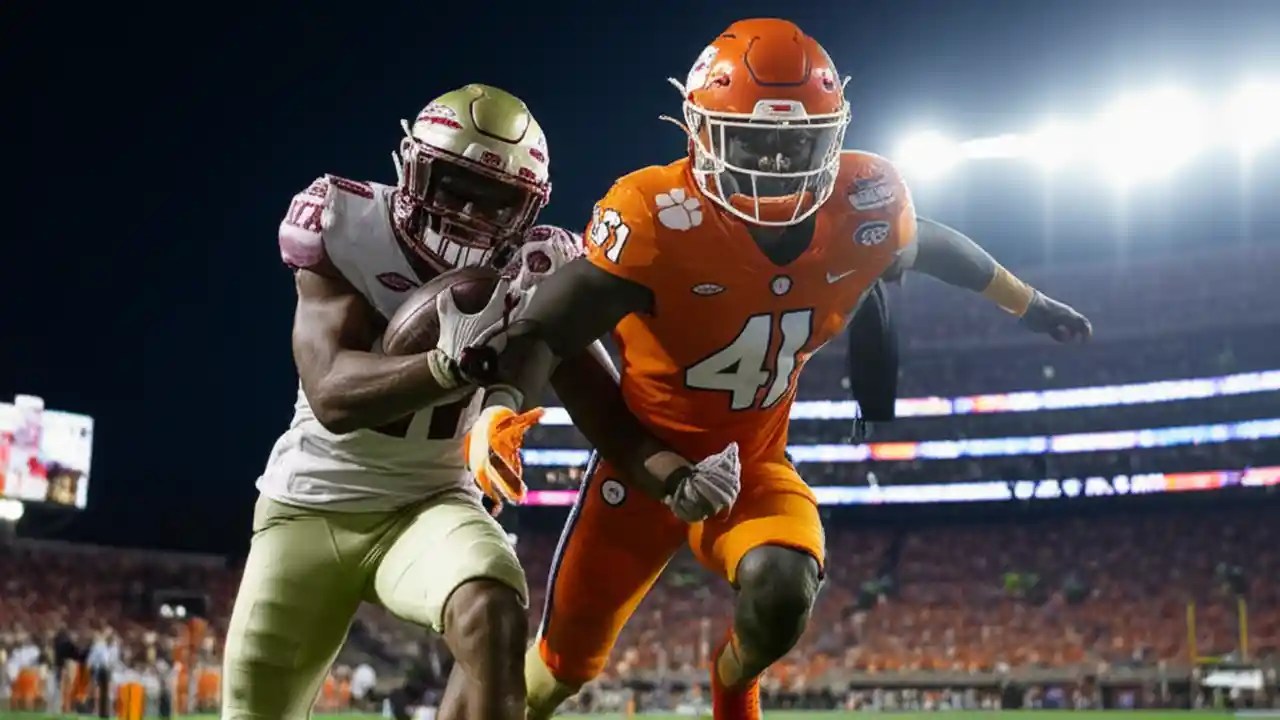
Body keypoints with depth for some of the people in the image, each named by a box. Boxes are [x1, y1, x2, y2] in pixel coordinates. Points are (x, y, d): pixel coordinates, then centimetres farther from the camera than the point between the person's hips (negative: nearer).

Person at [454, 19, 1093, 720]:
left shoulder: (864, 203, -14)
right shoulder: (659, 217, -28)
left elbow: (936, 246, 9)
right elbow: (549, 323, -33)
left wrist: (1029, 304, 25)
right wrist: (499, 408, -54)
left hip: (751, 464, 2)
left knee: (783, 588, -28)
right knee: (565, 664, 5)